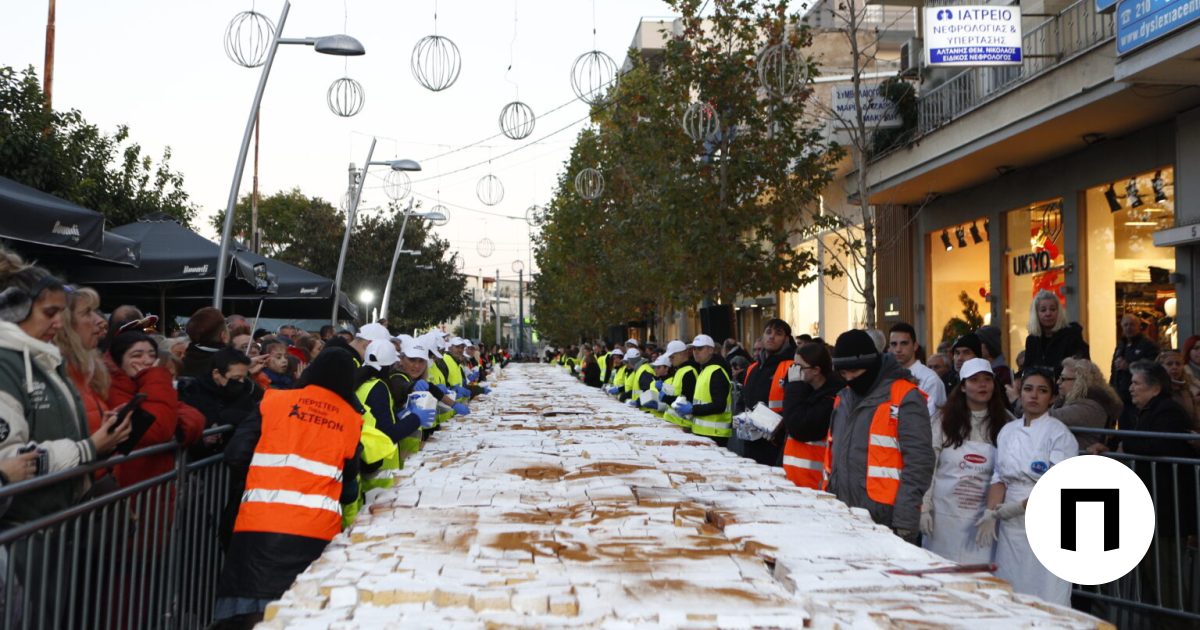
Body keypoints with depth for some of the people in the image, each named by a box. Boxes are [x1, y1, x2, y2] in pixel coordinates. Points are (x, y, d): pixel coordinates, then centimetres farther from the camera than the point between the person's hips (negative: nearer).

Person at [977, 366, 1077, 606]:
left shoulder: (1059, 433, -5)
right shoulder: (1008, 431, 11)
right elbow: (1000, 477, 10)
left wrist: (1019, 506, -17)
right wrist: (991, 512, -4)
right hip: (1010, 524, 5)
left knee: (1045, 596, -4)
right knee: (1009, 593, 7)